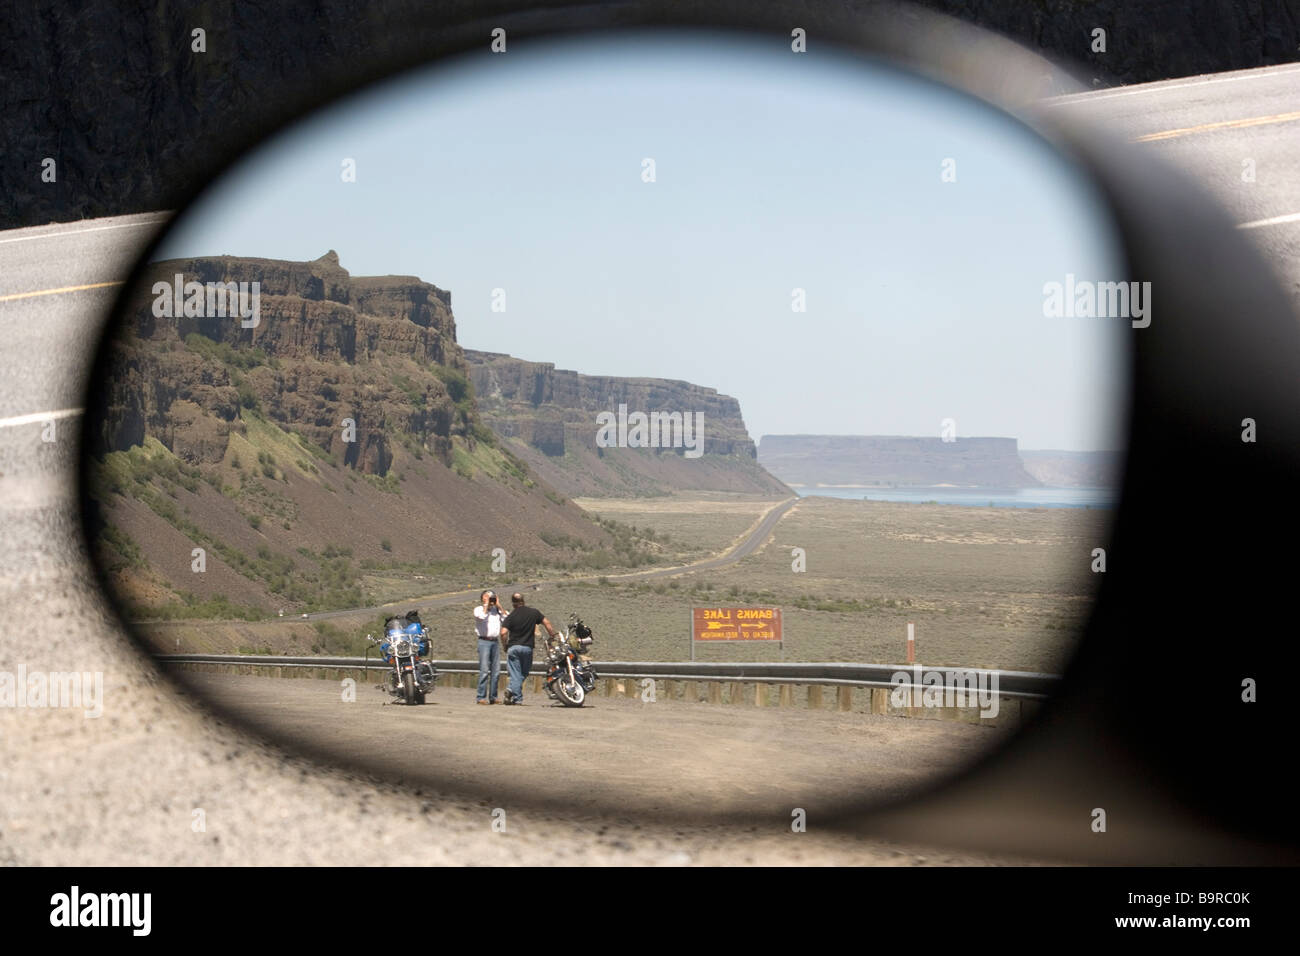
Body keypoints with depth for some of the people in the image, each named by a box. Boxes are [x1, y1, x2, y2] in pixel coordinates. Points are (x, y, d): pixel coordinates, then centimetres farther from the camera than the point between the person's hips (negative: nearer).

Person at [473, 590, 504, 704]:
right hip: (484, 641, -5)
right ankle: (481, 697, -10)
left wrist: (498, 605, 7)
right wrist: (486, 604, -6)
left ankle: (493, 697, 10)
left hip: (495, 642, 5)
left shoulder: (496, 609, 18)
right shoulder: (478, 609, 4)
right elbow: (482, 616, -18)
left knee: (496, 671, 4)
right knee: (484, 670, -11)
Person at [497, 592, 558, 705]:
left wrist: (505, 645, 1)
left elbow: (503, 633, -13)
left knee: (515, 674, 3)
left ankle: (517, 698, -8)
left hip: (513, 647, -1)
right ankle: (513, 690, 0)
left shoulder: (511, 616, -4)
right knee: (524, 672, 14)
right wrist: (553, 636, 14)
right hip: (528, 647, 1)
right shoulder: (534, 612, 3)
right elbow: (546, 623, 3)